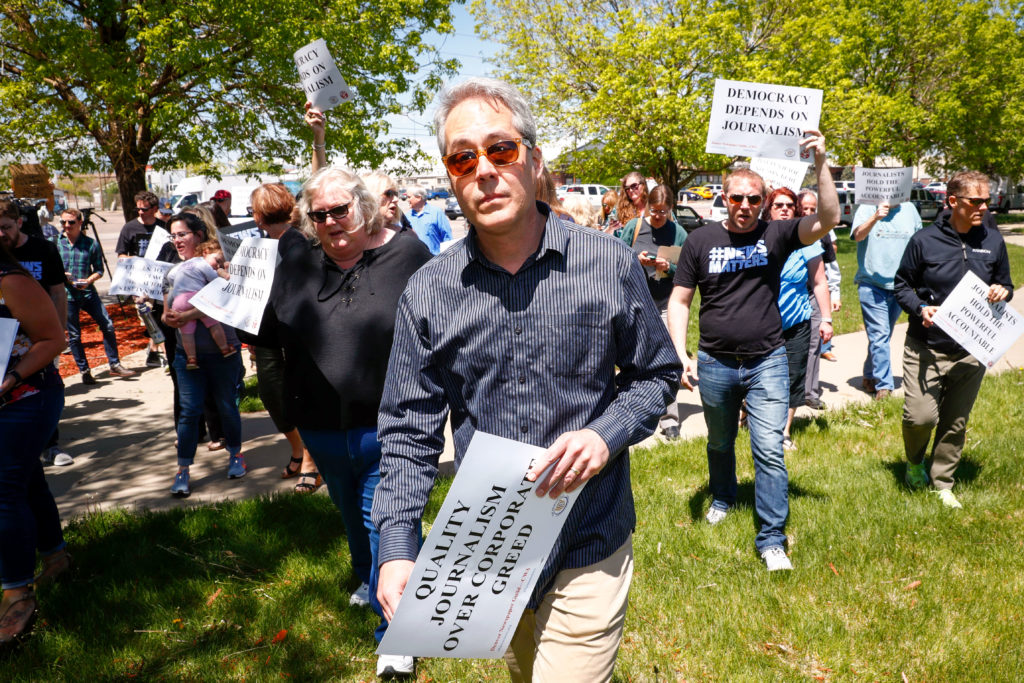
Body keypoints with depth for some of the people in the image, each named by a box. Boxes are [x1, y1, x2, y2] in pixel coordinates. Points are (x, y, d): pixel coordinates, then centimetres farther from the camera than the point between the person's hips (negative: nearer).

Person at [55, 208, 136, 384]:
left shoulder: (90, 244, 1)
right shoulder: (56, 243, 1)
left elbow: (99, 269, 3)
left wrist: (88, 280, -15)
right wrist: (60, 276, -13)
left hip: (88, 292, 1)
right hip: (66, 295, -1)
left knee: (108, 326, -3)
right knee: (74, 335, 5)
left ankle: (115, 365, 11)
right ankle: (84, 371, 18)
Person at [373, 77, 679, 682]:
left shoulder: (611, 265, -9)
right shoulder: (428, 293, -6)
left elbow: (657, 374, 2)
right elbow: (410, 431, -2)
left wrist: (606, 435, -17)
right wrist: (398, 546, -12)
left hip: (589, 547, -2)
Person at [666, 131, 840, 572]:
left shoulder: (776, 235, -2)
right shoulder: (700, 241, -1)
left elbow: (828, 219, -16)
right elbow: (679, 301, 1)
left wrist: (820, 163, -25)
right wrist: (680, 354, -9)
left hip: (767, 362, -1)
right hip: (715, 365, 2)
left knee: (769, 450, -5)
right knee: (720, 443, 20)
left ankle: (772, 539, 7)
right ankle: (723, 498, 48)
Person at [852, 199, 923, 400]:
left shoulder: (909, 210, 8)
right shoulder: (867, 208, -4)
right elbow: (858, 236, -21)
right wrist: (875, 217, -38)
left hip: (899, 285, 5)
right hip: (872, 285, -4)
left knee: (883, 336, 14)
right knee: (879, 335, -10)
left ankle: (869, 377, 29)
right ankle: (884, 386, -6)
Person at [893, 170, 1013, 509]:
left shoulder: (993, 240, 4)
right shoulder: (925, 240, -6)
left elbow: (1005, 285, 15)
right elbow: (902, 285, 1)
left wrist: (1002, 292, -9)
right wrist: (920, 309, -18)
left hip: (972, 351, 3)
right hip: (926, 349, -3)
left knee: (955, 423, 11)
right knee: (920, 416, -11)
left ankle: (942, 482, 29)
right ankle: (914, 463, 22)